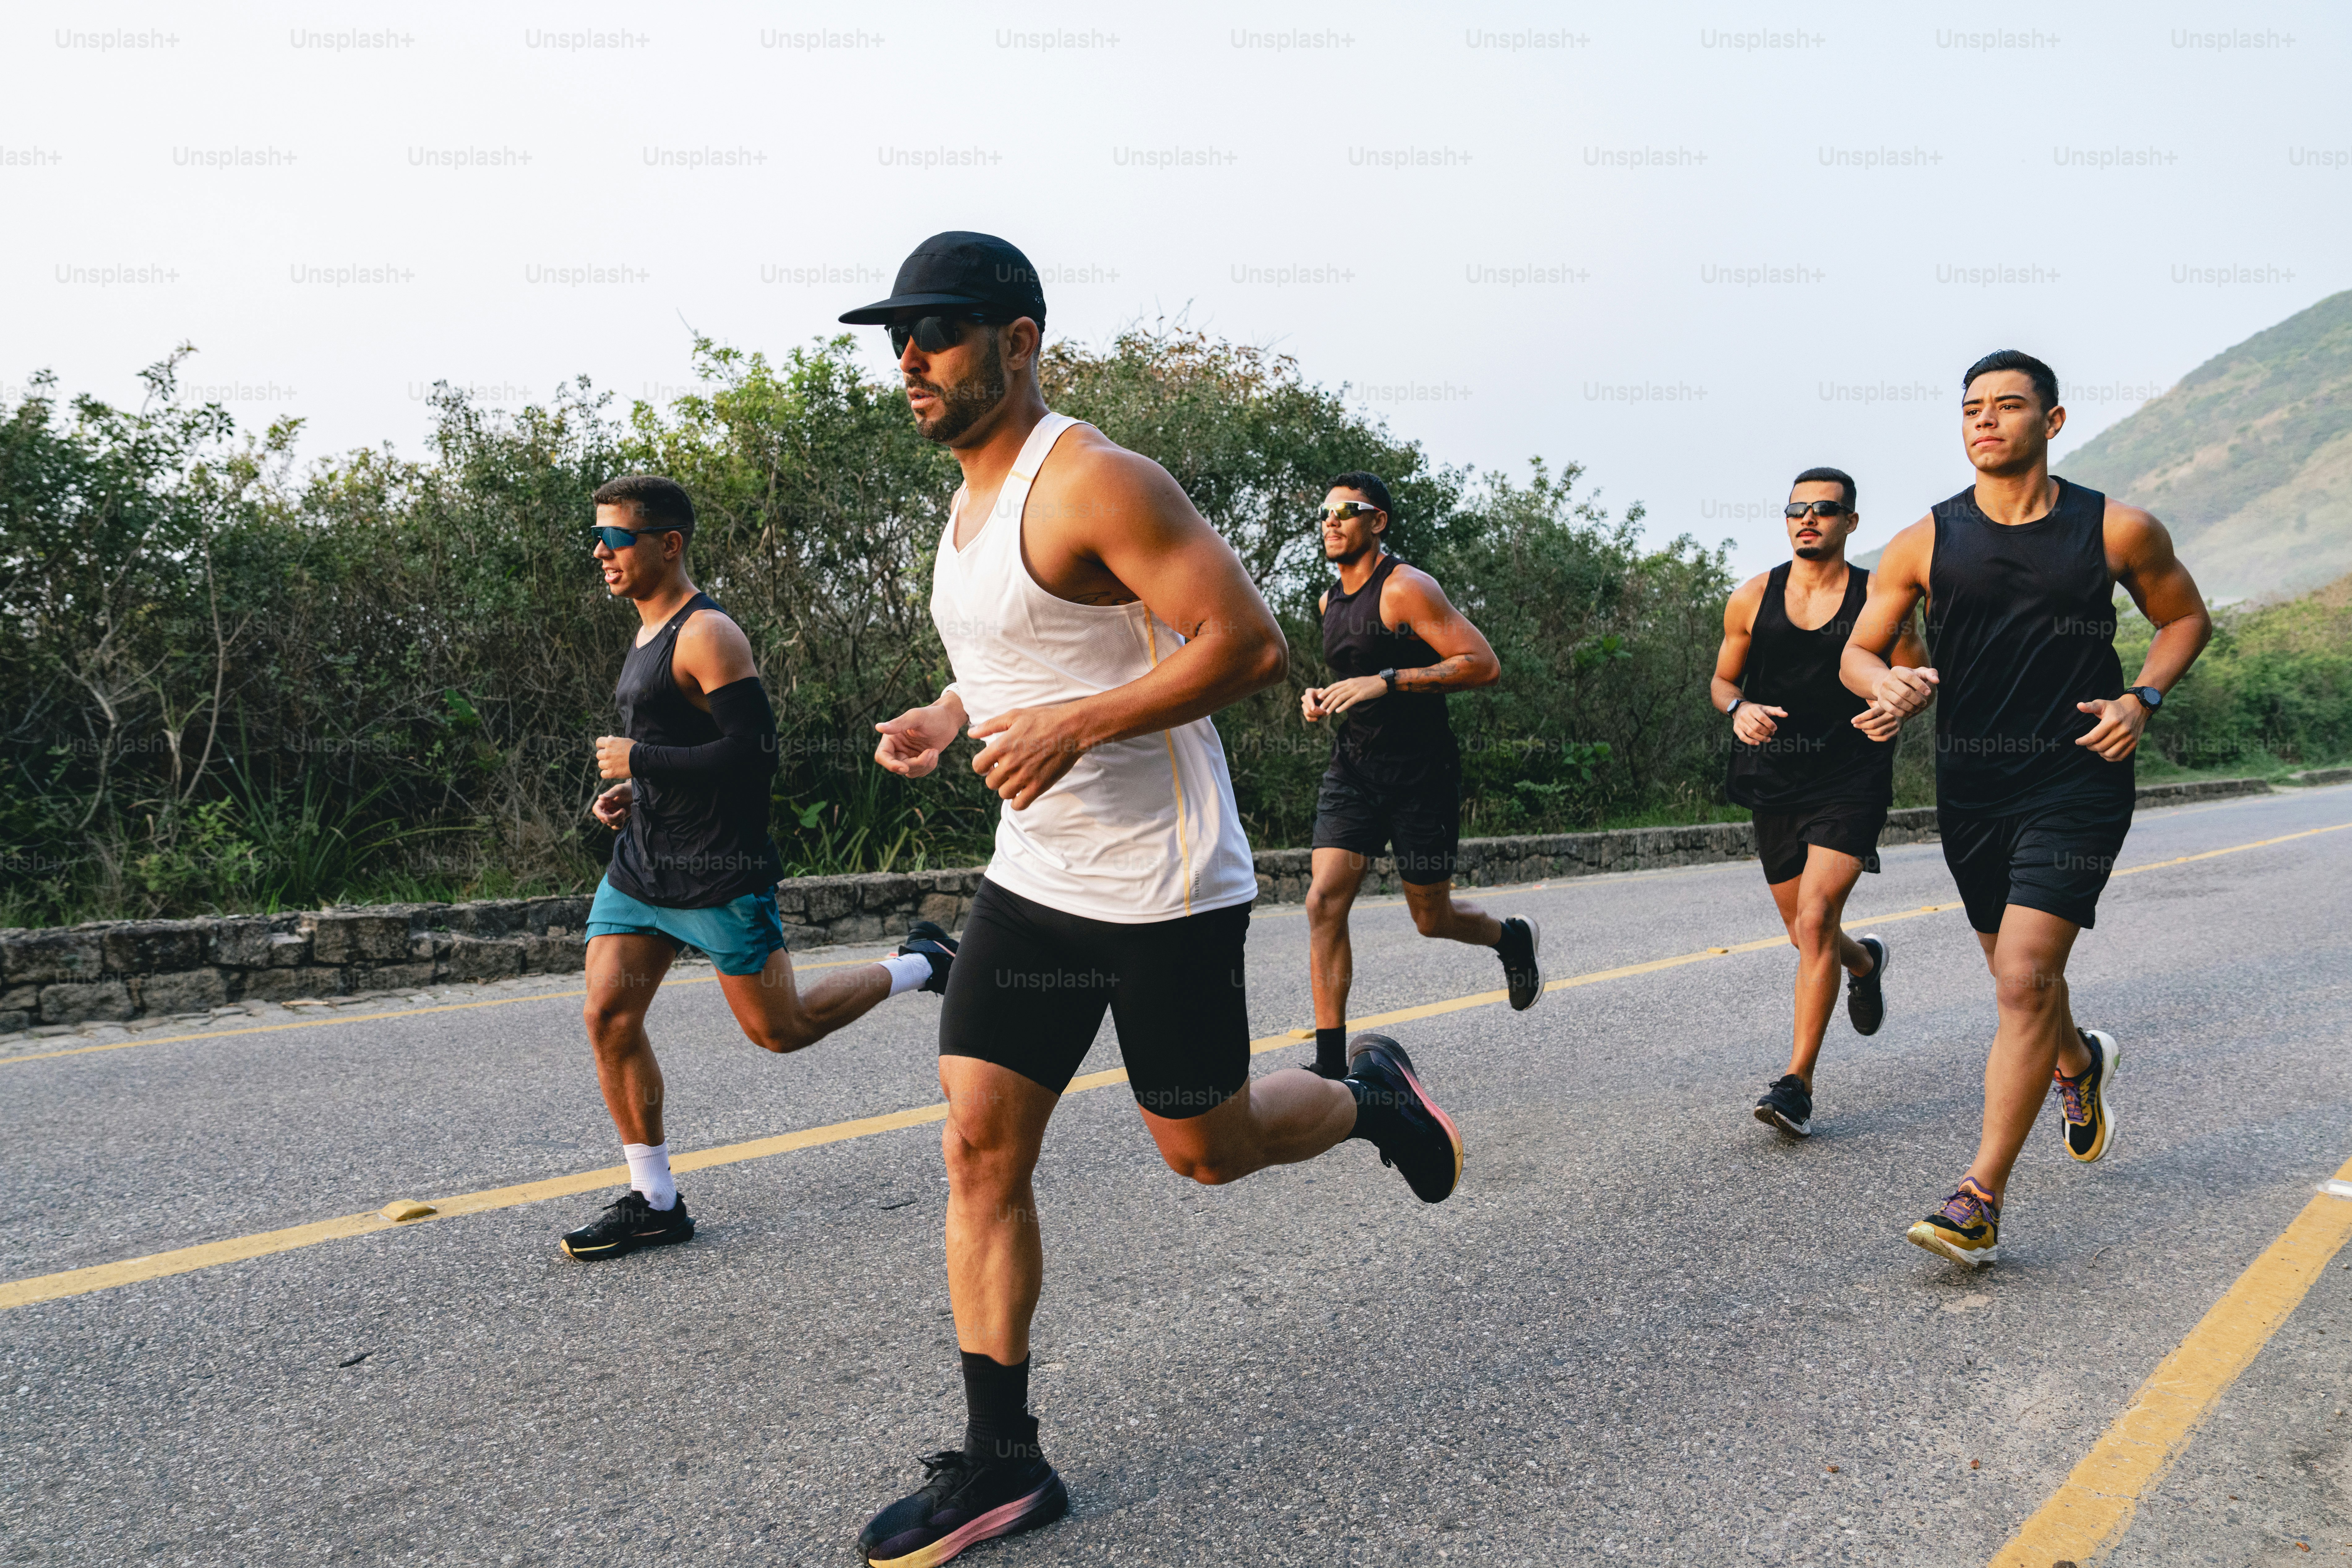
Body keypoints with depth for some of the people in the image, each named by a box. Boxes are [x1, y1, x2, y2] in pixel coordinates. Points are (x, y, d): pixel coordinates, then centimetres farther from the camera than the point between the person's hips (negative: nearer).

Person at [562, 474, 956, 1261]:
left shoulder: (707, 635, -16)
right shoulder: (649, 635, 15)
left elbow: (753, 751, -23)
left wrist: (638, 762, -18)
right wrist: (631, 793, 10)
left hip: (717, 871, -9)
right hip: (641, 863, 9)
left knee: (780, 1030, 0)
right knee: (608, 1016, 0)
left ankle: (921, 965, 21)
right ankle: (653, 1202, 10)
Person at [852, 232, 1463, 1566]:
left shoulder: (1093, 482, -17)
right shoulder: (974, 500, 11)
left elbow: (1249, 643, -22)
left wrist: (1070, 727, -26)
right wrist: (949, 718, 7)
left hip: (1164, 887, -8)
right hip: (1035, 877, 8)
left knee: (1206, 1149, 8)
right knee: (980, 1147, 2)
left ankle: (1370, 1094, 39)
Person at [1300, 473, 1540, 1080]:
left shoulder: (1406, 588, -13)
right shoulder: (1331, 601, 12)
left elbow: (1484, 665, -19)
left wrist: (1388, 682, -25)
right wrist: (1323, 697, 6)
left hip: (1421, 772, -6)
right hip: (1354, 764, 6)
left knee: (1432, 919, 5)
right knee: (1324, 901, -10)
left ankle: (1512, 939, 41)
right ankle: (1331, 1065, -6)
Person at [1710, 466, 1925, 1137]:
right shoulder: (1753, 599, 2)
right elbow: (1722, 679, 12)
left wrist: (1896, 710, -18)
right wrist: (1738, 710, -12)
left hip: (1853, 780, -4)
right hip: (1776, 782, 4)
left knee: (1816, 919, -18)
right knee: (1807, 935, 15)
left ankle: (1798, 1082, -12)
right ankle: (1865, 962, 53)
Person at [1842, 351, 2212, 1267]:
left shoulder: (2118, 531, -2)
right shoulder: (1925, 543, 0)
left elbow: (2186, 618, 14)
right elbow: (1858, 649, 6)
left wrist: (2143, 698, -4)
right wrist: (1887, 685, -17)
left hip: (2079, 780, -3)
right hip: (1970, 787, 3)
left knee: (2024, 980, -15)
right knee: (2020, 978, 17)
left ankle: (1981, 1200, -9)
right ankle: (2080, 1065, 53)